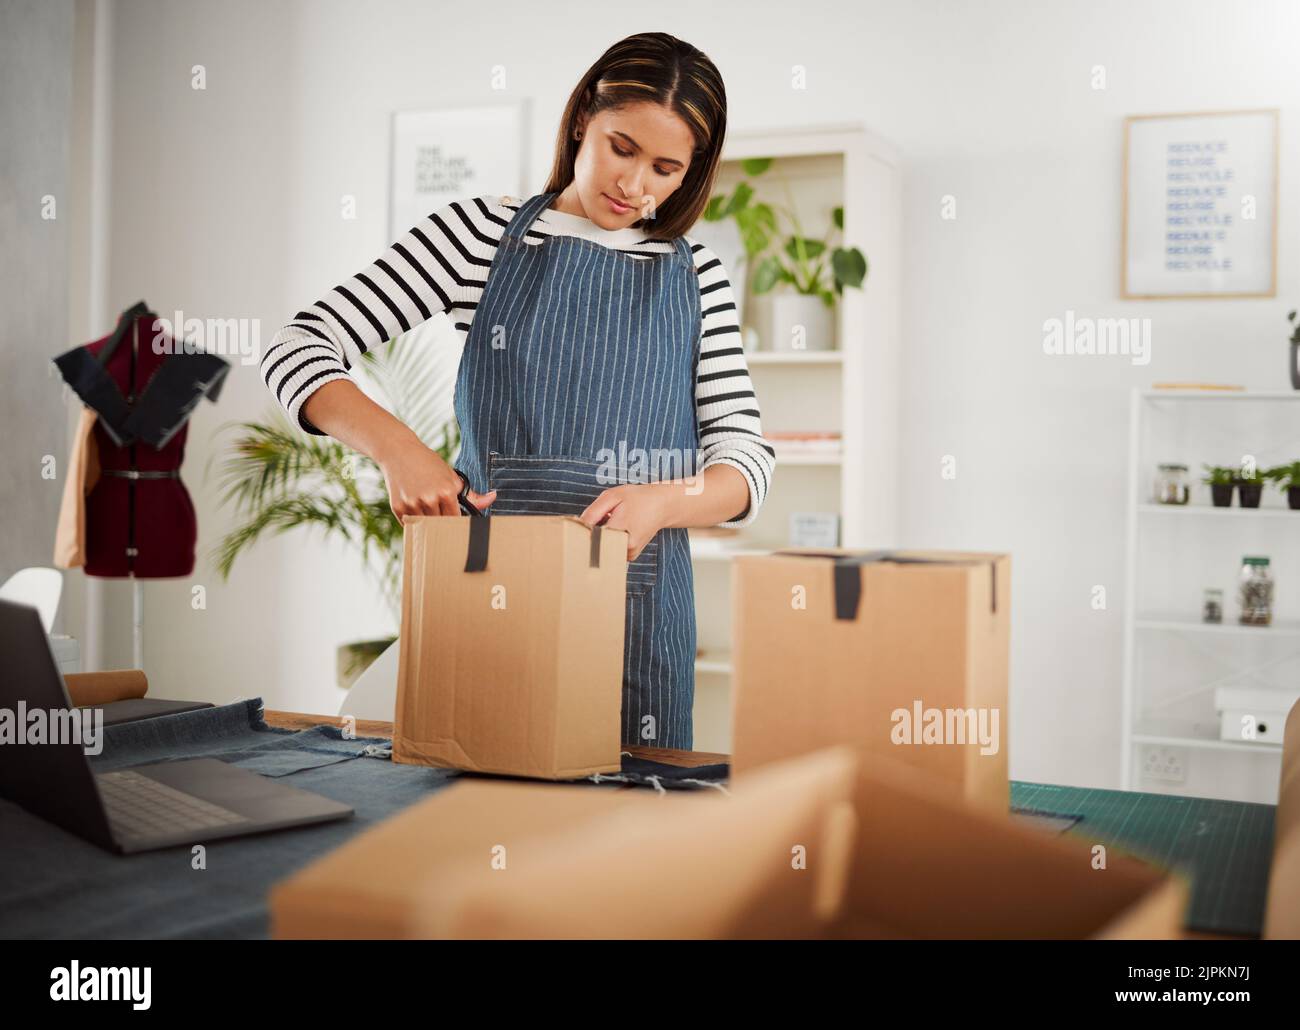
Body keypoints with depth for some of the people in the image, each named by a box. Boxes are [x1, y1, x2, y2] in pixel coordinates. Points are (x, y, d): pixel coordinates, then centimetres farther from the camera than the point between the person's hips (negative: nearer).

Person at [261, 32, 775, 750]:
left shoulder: (695, 276, 10)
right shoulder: (482, 232, 3)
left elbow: (747, 456, 3)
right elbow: (298, 347, -2)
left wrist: (663, 502, -19)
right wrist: (395, 445, -20)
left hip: (637, 593, 2)